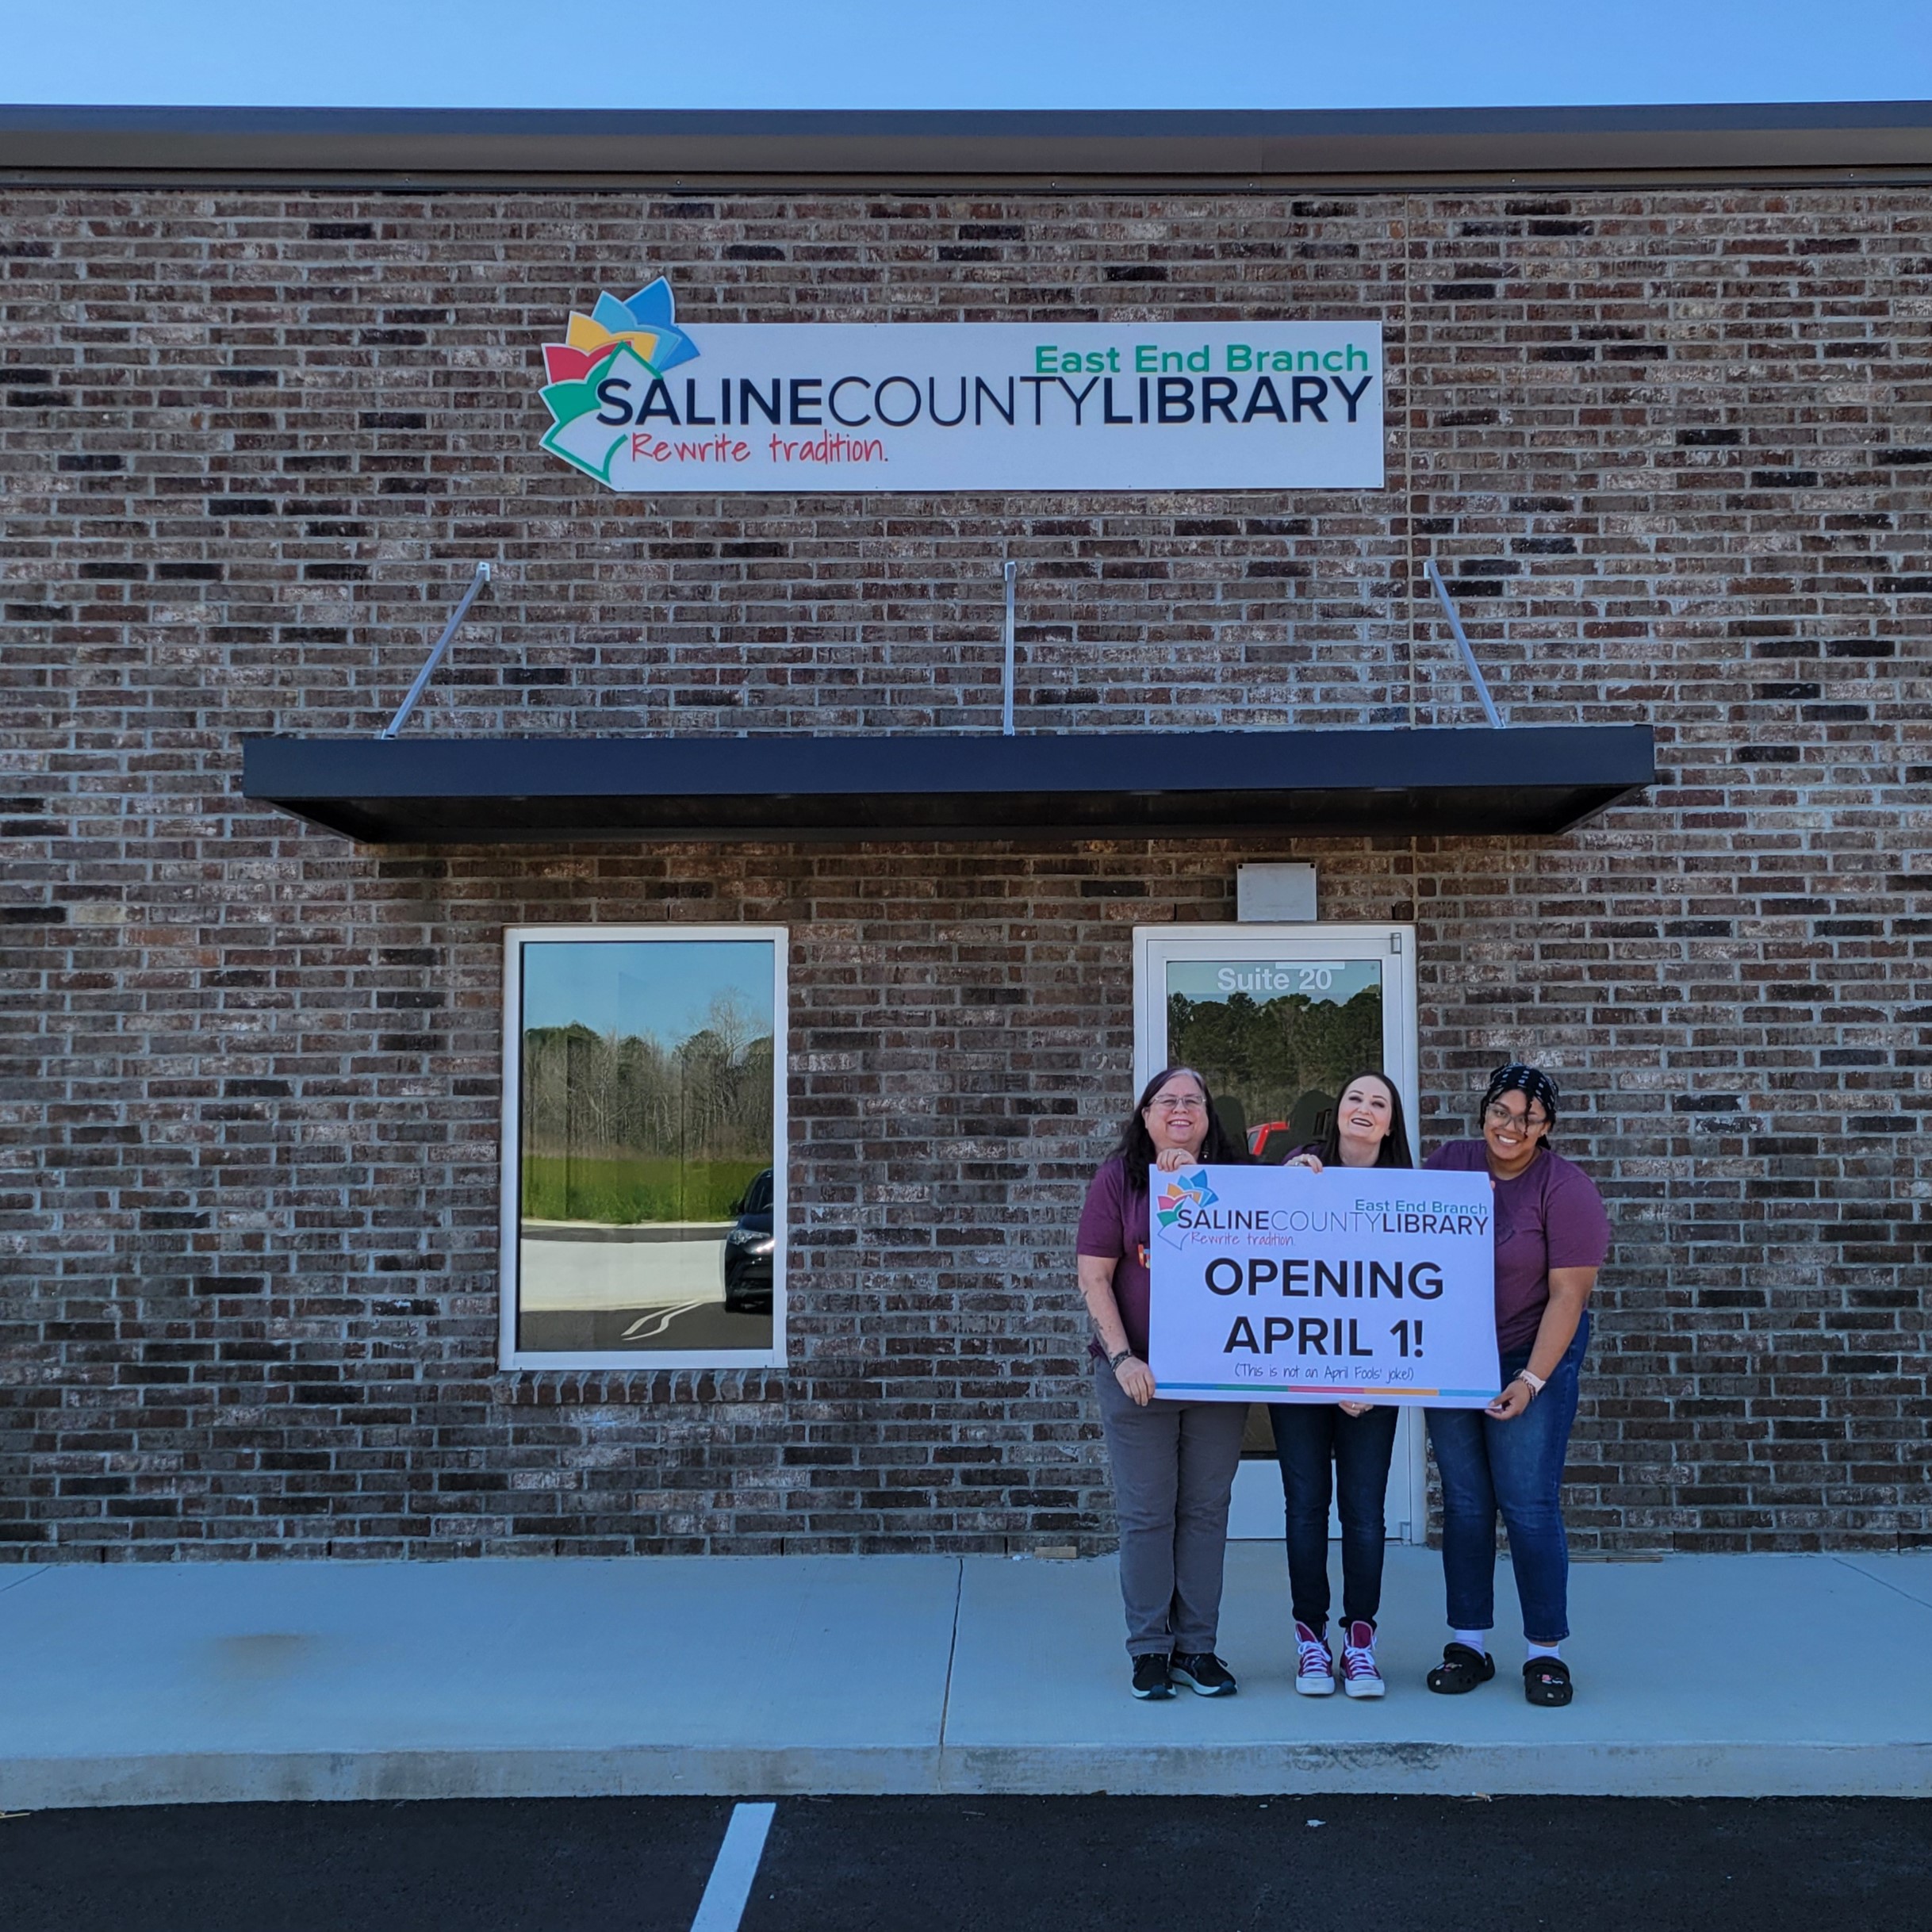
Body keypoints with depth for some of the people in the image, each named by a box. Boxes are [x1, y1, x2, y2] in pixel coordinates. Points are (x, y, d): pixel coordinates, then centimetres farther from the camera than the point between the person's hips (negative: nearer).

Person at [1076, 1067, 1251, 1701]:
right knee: (1146, 1514, 3)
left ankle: (1198, 1648, 18)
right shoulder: (1119, 1178, 0)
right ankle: (1150, 1650, 13)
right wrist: (1123, 1358, -11)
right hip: (1139, 1375, -2)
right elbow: (1094, 1278, -4)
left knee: (1206, 1510, 8)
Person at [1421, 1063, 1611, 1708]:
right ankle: (1467, 1645, 17)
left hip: (1533, 1358, -4)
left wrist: (1531, 1381, -18)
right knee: (1464, 1503, 7)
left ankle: (1546, 1651, 12)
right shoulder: (1446, 1164, 0)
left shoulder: (1566, 1189, -12)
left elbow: (1567, 1296, -14)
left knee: (1529, 1505, -3)